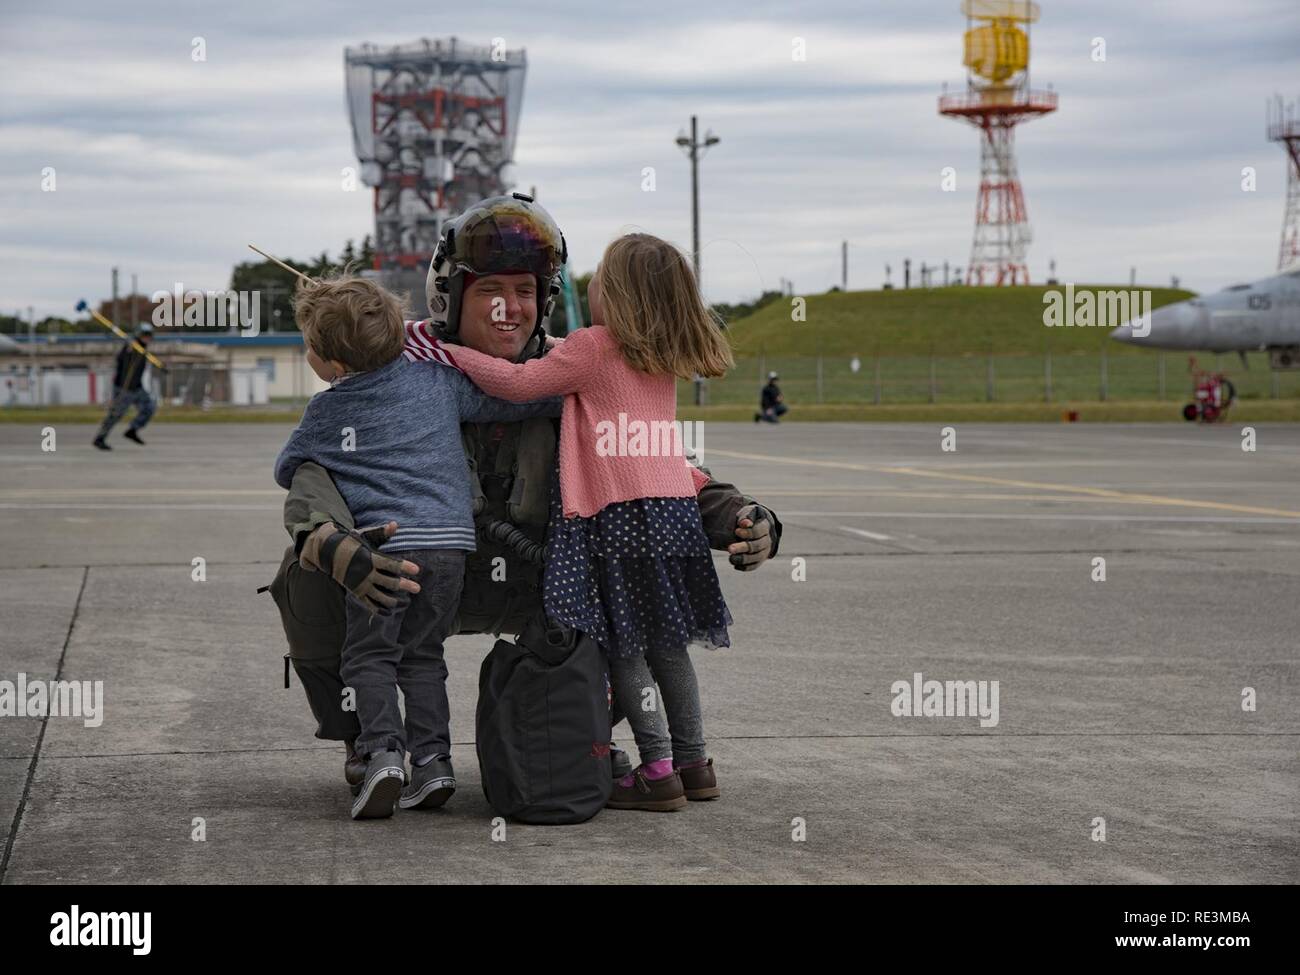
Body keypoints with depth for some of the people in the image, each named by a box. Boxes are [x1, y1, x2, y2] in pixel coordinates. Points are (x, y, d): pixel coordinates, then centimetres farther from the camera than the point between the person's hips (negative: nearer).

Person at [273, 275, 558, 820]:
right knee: (422, 655, 16)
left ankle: (383, 751, -14)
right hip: (451, 540, 4)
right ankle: (432, 760, 6)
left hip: (384, 543, -3)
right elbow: (508, 400, 15)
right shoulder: (437, 381, 11)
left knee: (369, 655, 6)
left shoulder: (325, 413, 6)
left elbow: (286, 470, 21)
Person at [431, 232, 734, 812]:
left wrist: (449, 352, 1)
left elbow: (518, 383, -6)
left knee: (622, 644, -2)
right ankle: (693, 763, 18)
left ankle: (657, 770, -4)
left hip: (619, 513, -7)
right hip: (675, 504, 7)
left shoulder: (591, 346, -7)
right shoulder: (666, 360, 14)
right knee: (666, 641, 14)